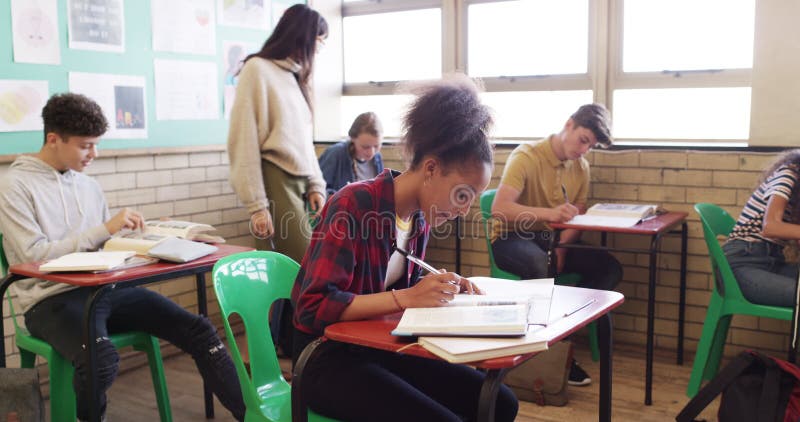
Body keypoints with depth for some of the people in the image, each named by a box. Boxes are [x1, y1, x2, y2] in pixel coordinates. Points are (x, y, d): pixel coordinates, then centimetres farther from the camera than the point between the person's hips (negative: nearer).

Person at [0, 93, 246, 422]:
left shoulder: (88, 185, 14)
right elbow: (35, 256, -14)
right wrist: (104, 229, -17)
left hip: (103, 288, 6)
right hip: (51, 299, -5)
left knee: (199, 330, -11)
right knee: (101, 359, -36)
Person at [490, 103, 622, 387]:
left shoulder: (580, 166, 5)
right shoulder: (526, 156, -17)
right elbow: (499, 208, -29)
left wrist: (561, 248, -13)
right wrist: (549, 213, -43)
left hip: (552, 238, 7)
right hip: (511, 238, -6)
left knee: (610, 269, -14)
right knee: (541, 266, -39)